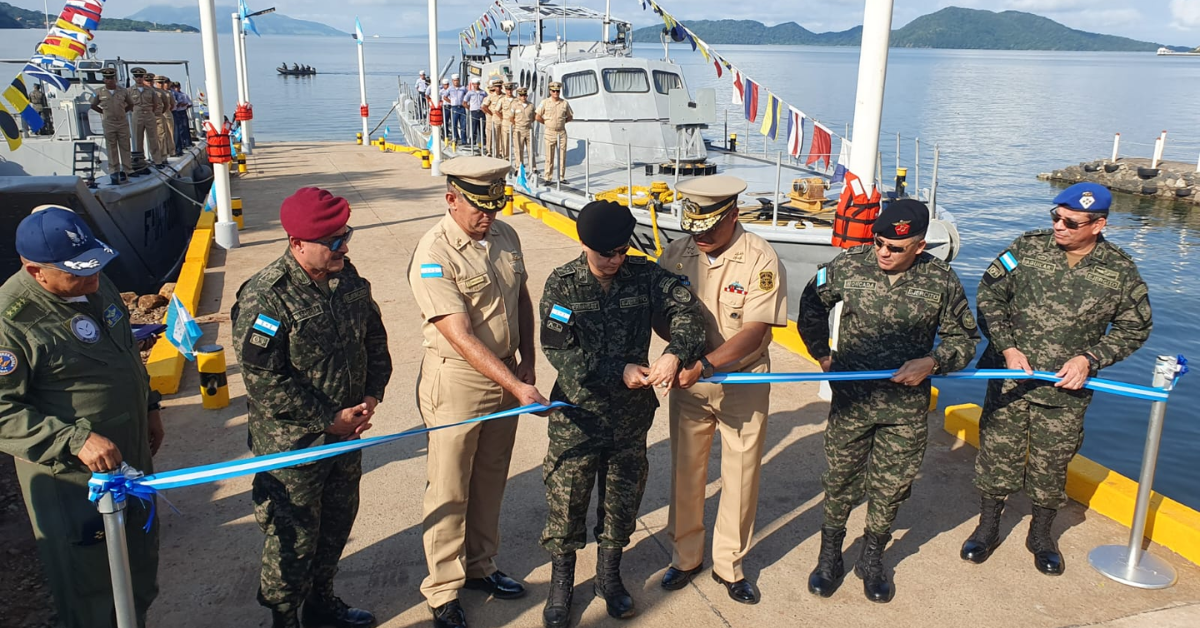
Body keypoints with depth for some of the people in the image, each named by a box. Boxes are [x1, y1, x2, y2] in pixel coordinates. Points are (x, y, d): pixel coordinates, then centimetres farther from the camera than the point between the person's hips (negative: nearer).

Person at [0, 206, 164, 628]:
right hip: (72, 480, -7)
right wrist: (75, 440, -30)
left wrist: (148, 406, 18)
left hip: (131, 459, 8)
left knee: (140, 571, 25)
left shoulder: (97, 286, 0)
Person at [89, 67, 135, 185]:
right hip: (109, 124, -1)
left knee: (125, 147, 4)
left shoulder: (123, 91, 3)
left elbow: (130, 104, 16)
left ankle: (126, 170, 11)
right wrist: (104, 112, 6)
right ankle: (114, 172, 9)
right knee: (111, 149, 3)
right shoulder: (99, 92, -1)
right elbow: (93, 105, 11)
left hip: (123, 123, 1)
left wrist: (122, 112, 9)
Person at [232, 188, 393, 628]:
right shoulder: (265, 297, -22)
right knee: (293, 537, 7)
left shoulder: (349, 281, 0)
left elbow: (375, 340, 13)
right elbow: (266, 381, -23)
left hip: (346, 433, 7)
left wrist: (372, 395, -1)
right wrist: (329, 421, -18)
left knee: (337, 524, 22)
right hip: (292, 444, -7)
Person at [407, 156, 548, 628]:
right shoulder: (433, 256, -20)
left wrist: (527, 359, 10)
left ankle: (480, 567, 37)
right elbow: (461, 337, -25)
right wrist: (516, 386, -29)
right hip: (456, 382, -6)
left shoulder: (505, 236, 2)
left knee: (490, 481, 18)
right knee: (450, 492, 6)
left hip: (506, 376, 6)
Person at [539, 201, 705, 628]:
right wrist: (619, 372, -19)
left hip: (631, 414, 3)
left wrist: (675, 353, -29)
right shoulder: (562, 284, -11)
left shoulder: (645, 276, -5)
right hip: (577, 414, -2)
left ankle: (609, 576, 39)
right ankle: (561, 586, 29)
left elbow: (685, 310, -10)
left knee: (622, 497, 16)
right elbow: (557, 348, -16)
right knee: (567, 500, 7)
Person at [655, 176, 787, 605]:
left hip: (743, 385, -2)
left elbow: (754, 331, -20)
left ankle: (729, 566, 27)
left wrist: (705, 365, -28)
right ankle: (686, 556, 31)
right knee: (686, 472, 12)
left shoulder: (760, 259, -15)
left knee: (741, 477, 9)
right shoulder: (676, 254, -4)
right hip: (688, 381, 3)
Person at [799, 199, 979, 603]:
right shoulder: (848, 266, -9)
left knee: (890, 488, 13)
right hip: (850, 401, 0)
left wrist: (932, 362, -14)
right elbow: (811, 305, 9)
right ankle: (830, 557, 31)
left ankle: (872, 560, 35)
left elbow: (964, 337, 4)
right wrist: (822, 354, 5)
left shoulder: (941, 280, -8)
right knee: (840, 481, 11)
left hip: (907, 408, 0)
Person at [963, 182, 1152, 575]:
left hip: (1066, 388, 0)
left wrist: (1089, 358, -9)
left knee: (1051, 465, 11)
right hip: (1010, 377, 0)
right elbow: (988, 296, -1)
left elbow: (1135, 327, 5)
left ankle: (1041, 535, 34)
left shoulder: (1120, 270, -5)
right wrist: (1008, 348, -10)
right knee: (998, 454, 8)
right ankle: (988, 528, 27)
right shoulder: (1027, 248, -6)